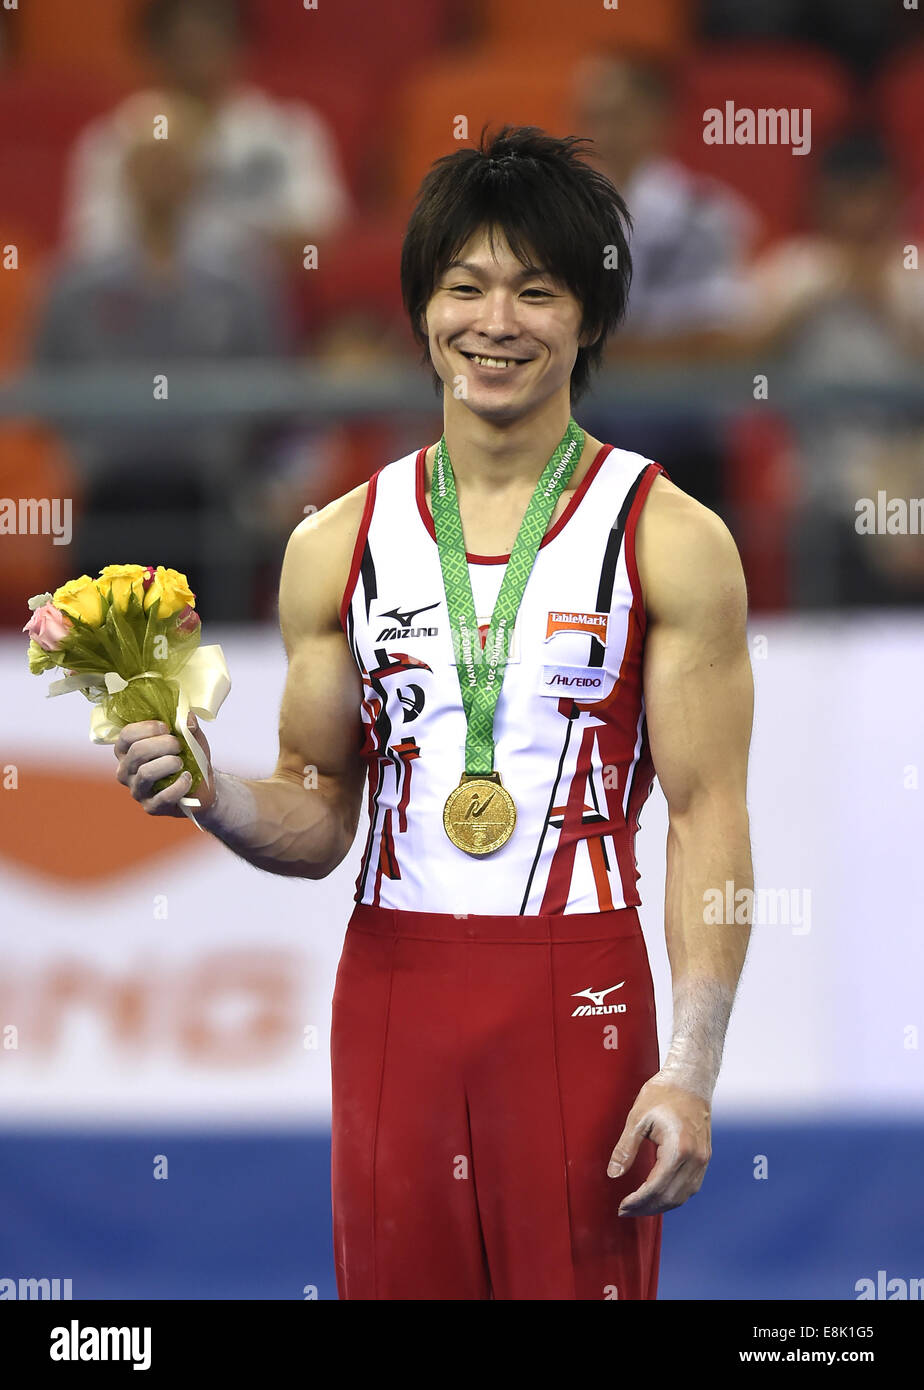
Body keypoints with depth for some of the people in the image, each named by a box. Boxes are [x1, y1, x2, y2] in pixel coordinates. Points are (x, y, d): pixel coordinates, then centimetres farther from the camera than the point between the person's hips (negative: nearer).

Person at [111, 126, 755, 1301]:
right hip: (392, 992, 3)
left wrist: (691, 1072, -11)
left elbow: (708, 817, -3)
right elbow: (317, 823, 14)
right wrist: (209, 795, -9)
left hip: (577, 996, -3)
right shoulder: (339, 544, 10)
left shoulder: (670, 540, 0)